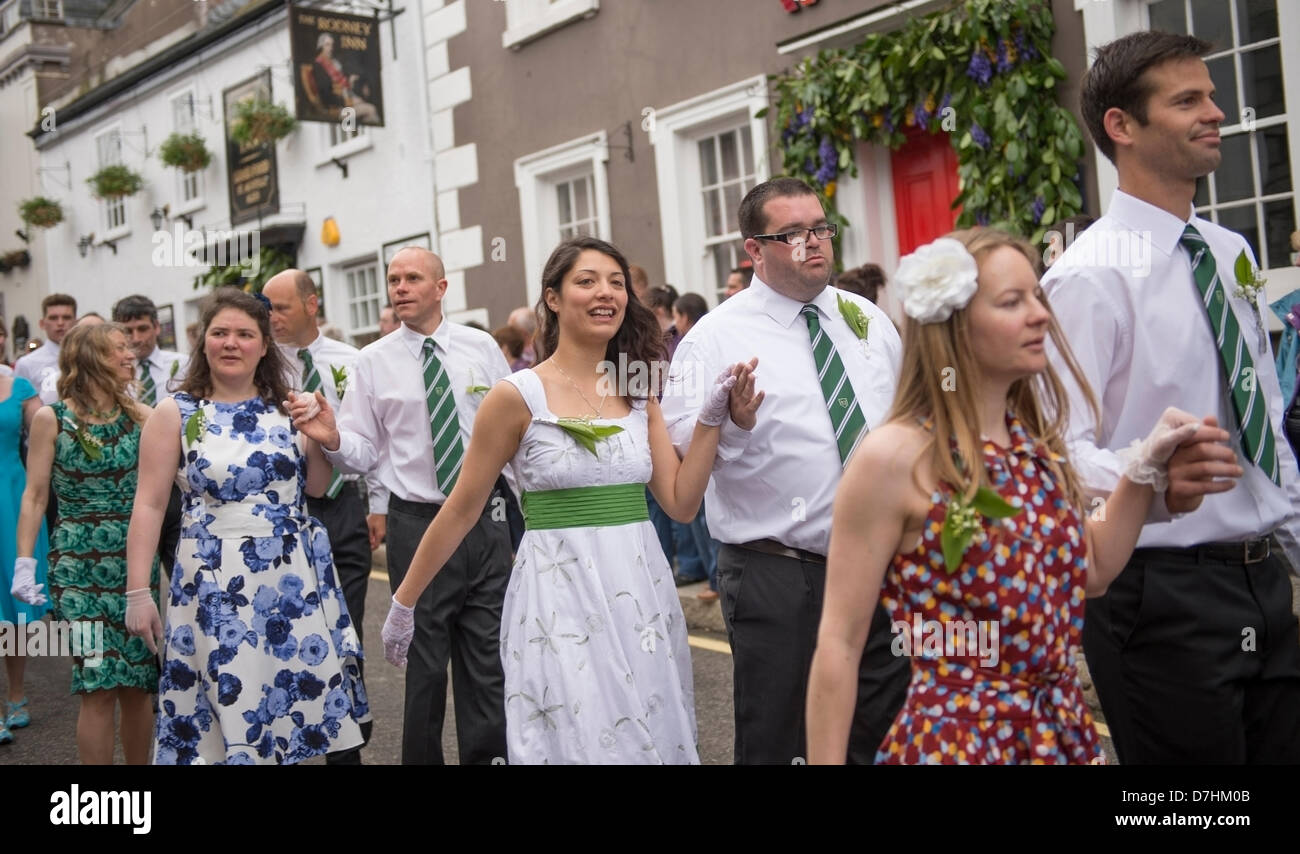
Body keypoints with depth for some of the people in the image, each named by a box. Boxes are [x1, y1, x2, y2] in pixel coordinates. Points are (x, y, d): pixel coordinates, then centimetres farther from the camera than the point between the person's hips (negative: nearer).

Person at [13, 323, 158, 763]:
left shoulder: (141, 415, 4)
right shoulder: (52, 418, -2)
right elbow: (34, 495, -2)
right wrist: (24, 564, -5)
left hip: (136, 560, 3)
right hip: (80, 565, -3)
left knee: (139, 683, 5)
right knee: (99, 685, -5)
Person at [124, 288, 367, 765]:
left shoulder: (286, 407, 5)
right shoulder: (175, 413, -3)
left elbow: (316, 487, 11)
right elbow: (149, 505, -5)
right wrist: (137, 592, -9)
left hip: (294, 574, 3)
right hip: (216, 580, -3)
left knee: (297, 693, 9)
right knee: (228, 705, 1)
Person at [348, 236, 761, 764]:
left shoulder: (639, 394, 7)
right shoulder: (517, 396, -7)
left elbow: (681, 503, 4)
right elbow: (461, 510, -1)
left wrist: (713, 418, -6)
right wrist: (403, 604, 4)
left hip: (642, 593, 5)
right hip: (559, 596, -5)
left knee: (651, 742, 14)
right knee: (579, 742, 0)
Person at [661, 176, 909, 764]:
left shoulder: (867, 319, 10)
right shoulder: (717, 337, -8)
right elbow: (675, 453, -19)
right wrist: (722, 417, -38)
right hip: (777, 578, -5)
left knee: (886, 736, 16)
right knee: (777, 743, 6)